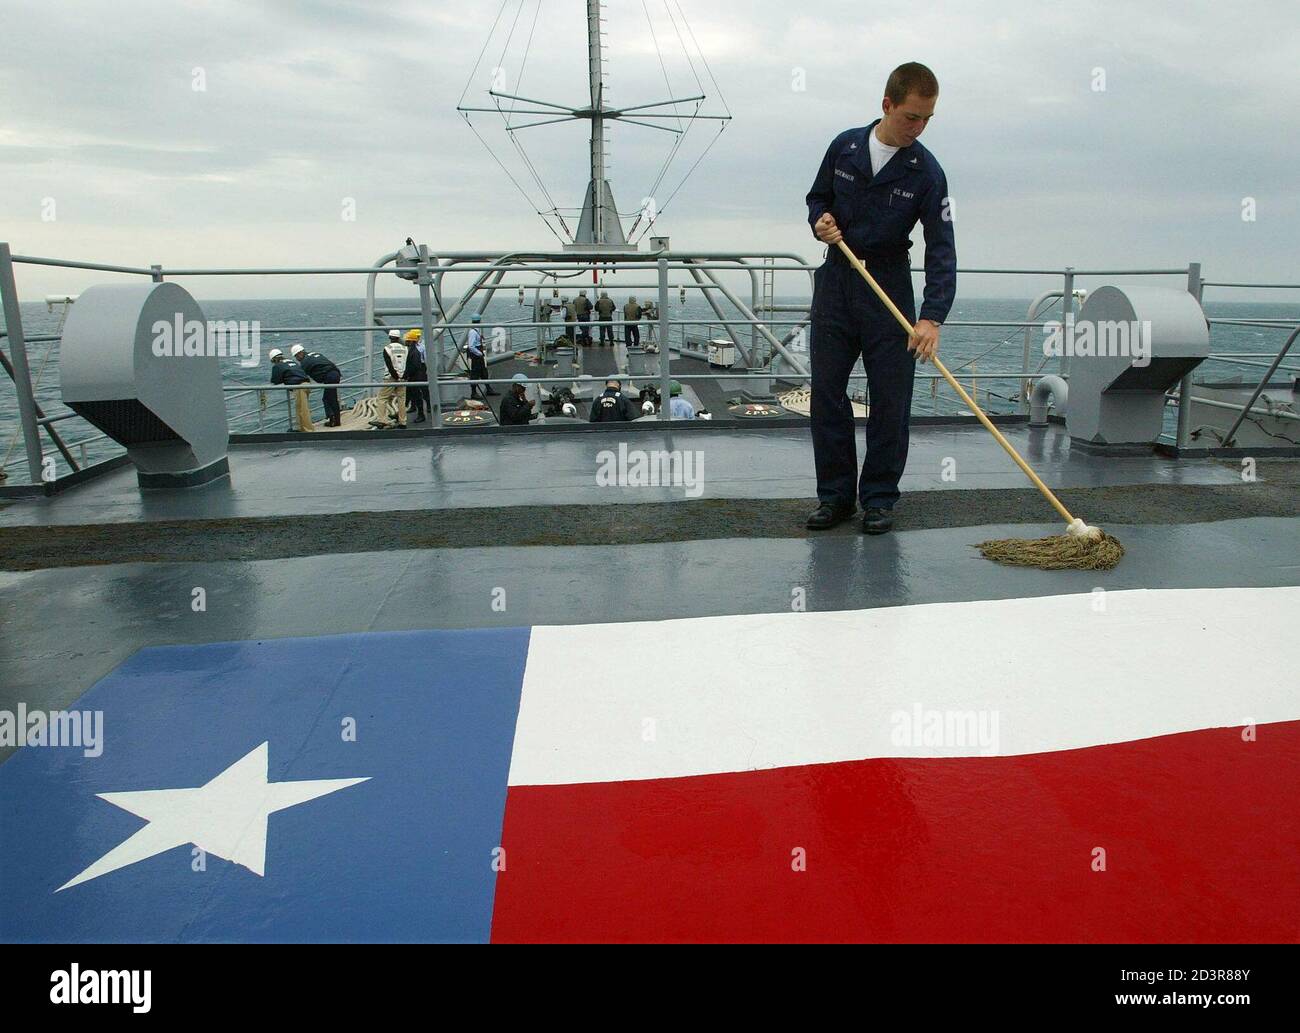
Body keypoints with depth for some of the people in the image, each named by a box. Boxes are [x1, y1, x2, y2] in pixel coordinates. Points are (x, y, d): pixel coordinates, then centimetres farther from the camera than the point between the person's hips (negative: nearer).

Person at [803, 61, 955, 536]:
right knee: (826, 391, 2)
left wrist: (932, 317, -26)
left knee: (890, 399, -2)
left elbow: (941, 250, -14)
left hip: (888, 287, -2)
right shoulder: (844, 146, -1)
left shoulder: (926, 172, -9)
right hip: (835, 280, 2)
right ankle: (835, 493, 13)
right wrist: (821, 221, -10)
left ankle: (878, 497, 11)